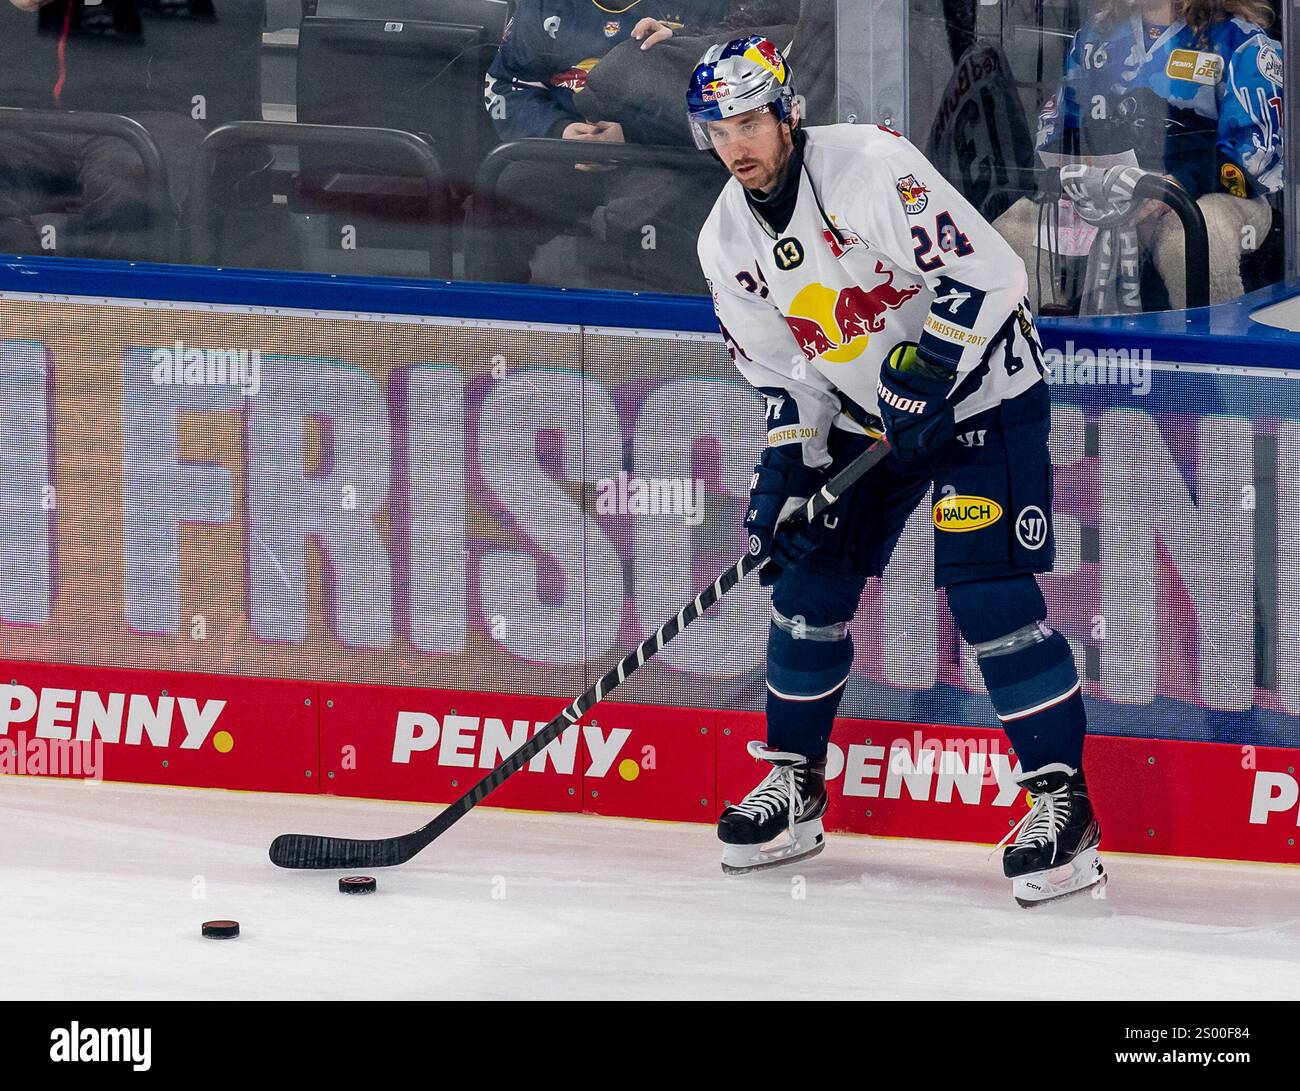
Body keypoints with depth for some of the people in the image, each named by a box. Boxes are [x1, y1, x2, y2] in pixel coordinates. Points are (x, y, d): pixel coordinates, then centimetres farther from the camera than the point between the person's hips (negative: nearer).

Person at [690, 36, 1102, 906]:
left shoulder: (869, 165, -23)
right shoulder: (728, 243, 0)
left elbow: (984, 270, -27)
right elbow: (782, 371, 7)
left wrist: (925, 376, -30)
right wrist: (785, 469, -5)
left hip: (980, 386, -7)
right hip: (867, 412, 7)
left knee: (988, 591, -17)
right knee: (811, 582, 5)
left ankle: (1063, 802, -12)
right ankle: (795, 784, 22)